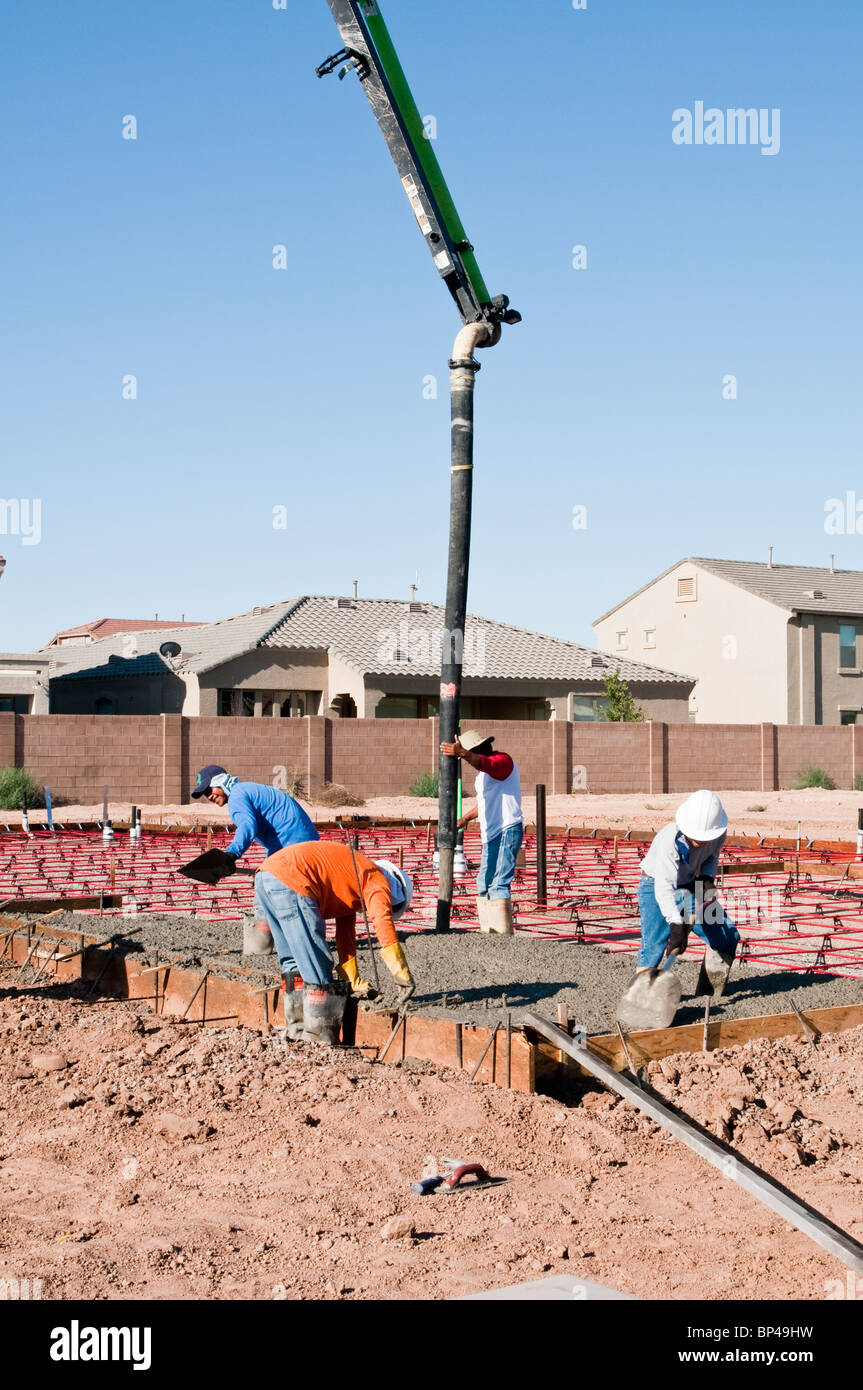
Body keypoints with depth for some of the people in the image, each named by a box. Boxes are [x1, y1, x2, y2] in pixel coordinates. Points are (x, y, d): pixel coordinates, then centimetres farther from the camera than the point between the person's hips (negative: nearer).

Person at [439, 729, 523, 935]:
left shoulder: (503, 760, -9)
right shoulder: (483, 771, 21)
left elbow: (486, 764, -33)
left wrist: (462, 754, -49)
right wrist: (464, 819, 43)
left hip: (506, 832, -10)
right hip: (491, 834, 10)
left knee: (498, 885, -17)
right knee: (484, 884, 12)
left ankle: (504, 934, -18)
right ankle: (488, 933, 17)